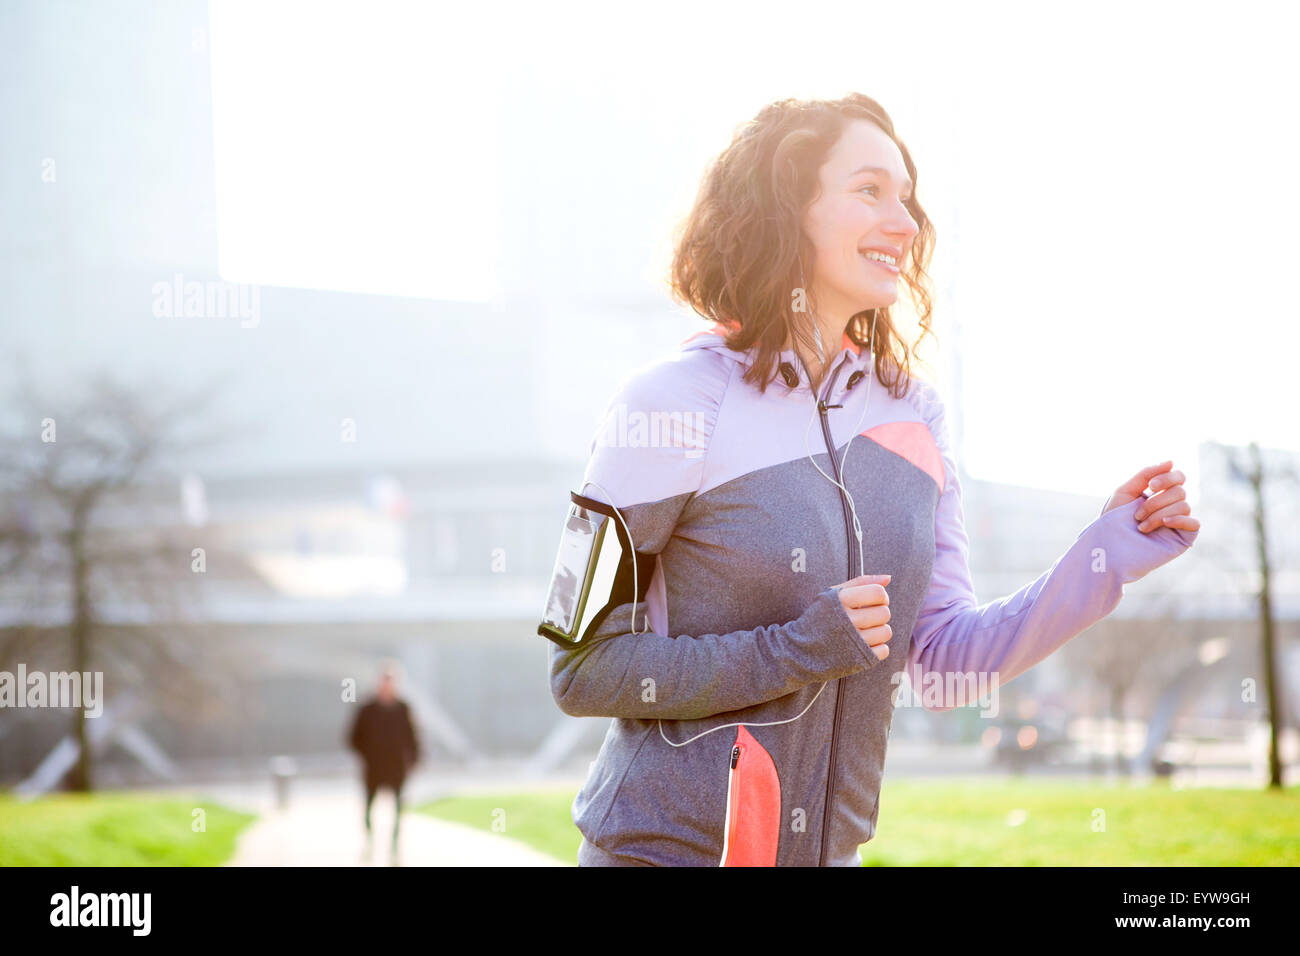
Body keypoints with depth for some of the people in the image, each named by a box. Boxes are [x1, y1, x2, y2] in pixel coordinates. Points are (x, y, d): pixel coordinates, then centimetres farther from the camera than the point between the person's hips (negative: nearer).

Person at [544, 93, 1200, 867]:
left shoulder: (912, 413, 4)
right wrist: (798, 651, -21)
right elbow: (585, 670, -13)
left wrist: (1104, 560, -9)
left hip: (831, 847, 5)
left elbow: (943, 665, 2)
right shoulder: (673, 402, -12)